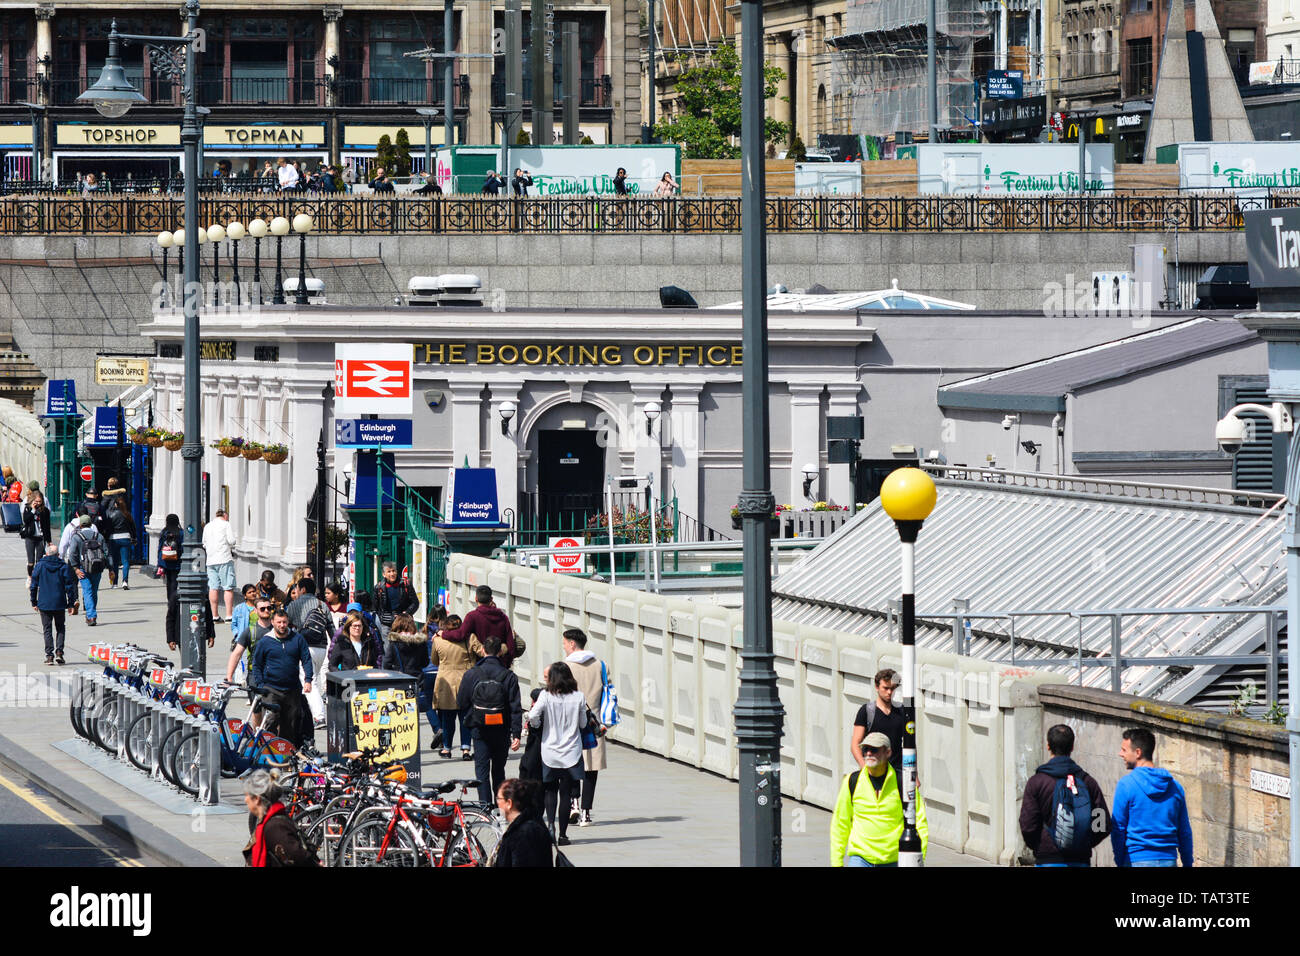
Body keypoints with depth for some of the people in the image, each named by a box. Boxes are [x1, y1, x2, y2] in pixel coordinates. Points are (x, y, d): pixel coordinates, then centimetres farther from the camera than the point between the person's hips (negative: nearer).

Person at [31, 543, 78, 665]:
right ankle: (59, 652, -1)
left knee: (47, 630, 6)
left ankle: (49, 655, -2)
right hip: (60, 604, 0)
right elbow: (69, 585, -1)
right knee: (60, 628, 14)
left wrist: (34, 602, 10)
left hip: (44, 604, 0)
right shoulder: (64, 566, -2)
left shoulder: (39, 565, -1)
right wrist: (71, 603, 5)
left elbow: (34, 585, 1)